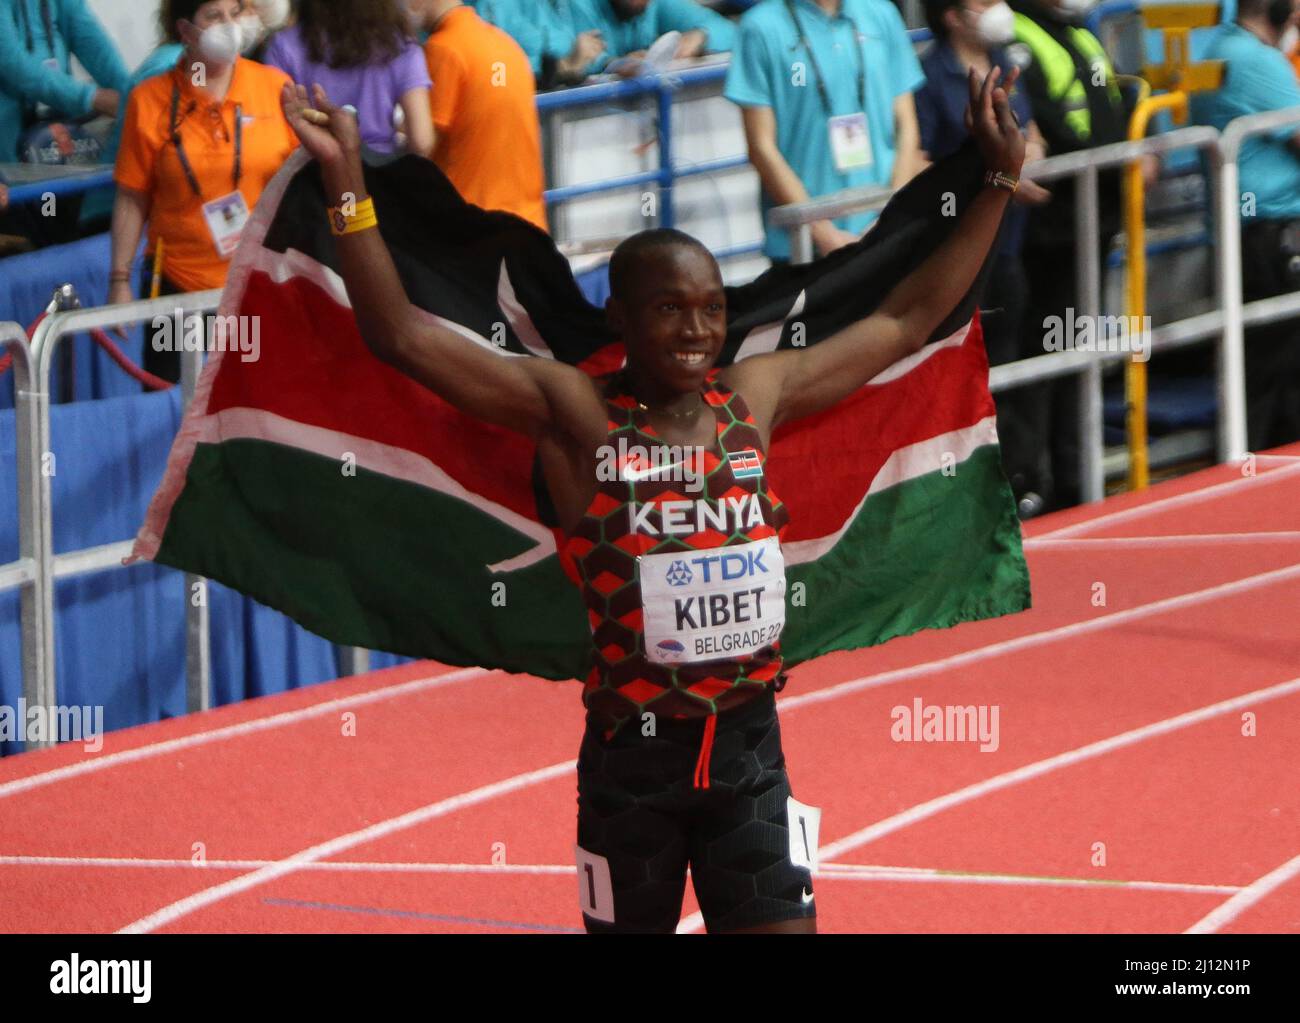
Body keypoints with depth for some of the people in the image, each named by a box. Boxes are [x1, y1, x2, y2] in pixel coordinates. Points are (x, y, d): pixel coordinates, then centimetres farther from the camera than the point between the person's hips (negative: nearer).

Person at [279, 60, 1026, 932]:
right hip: (631, 755, -2)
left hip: (748, 745, 3)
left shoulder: (756, 396, 3)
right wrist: (346, 179, -22)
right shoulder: (575, 412, -8)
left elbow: (909, 320, 14)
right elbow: (401, 335, -14)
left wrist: (998, 182, 14)